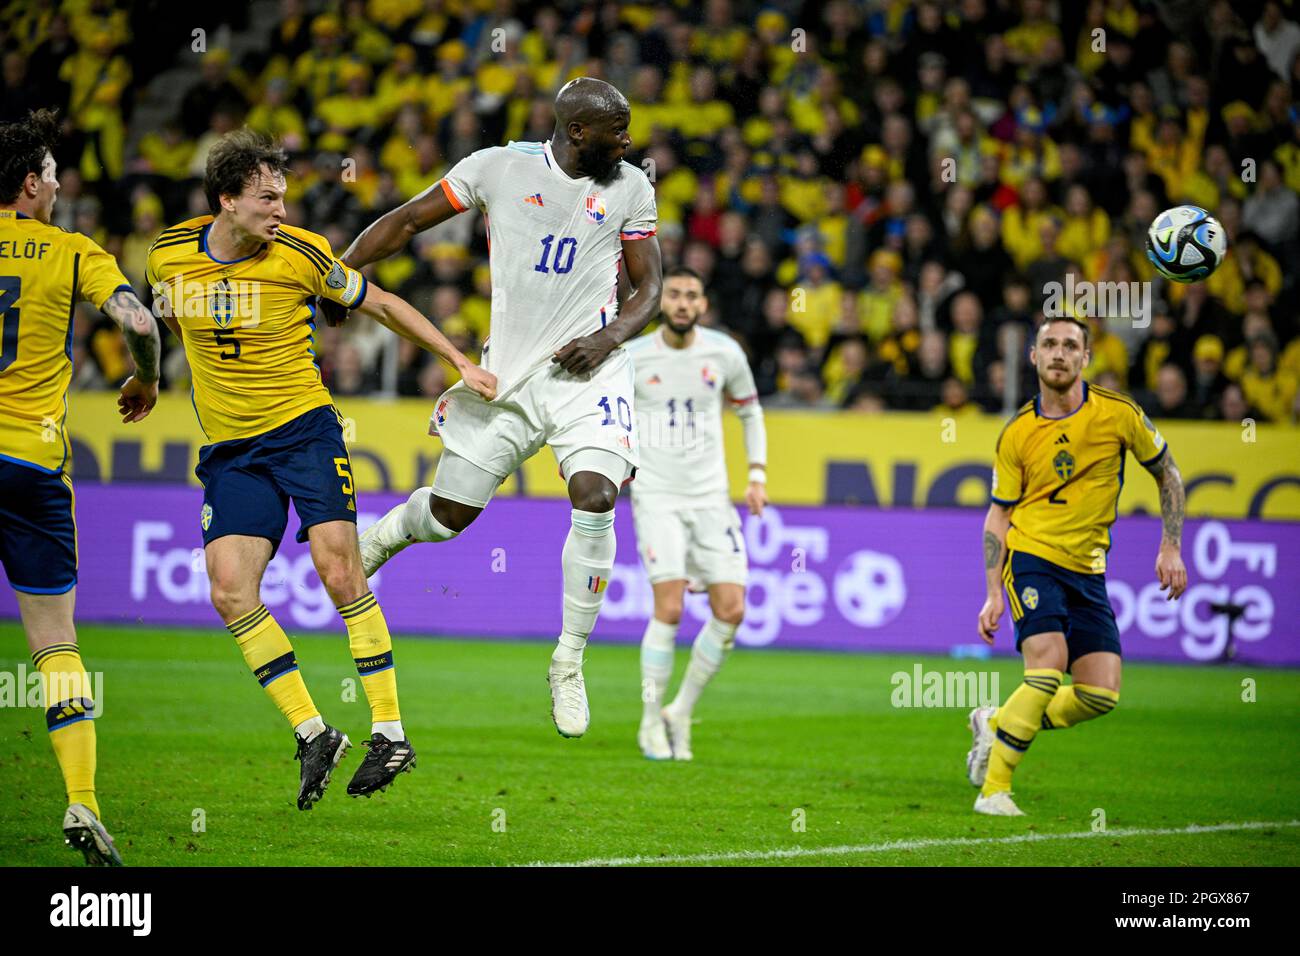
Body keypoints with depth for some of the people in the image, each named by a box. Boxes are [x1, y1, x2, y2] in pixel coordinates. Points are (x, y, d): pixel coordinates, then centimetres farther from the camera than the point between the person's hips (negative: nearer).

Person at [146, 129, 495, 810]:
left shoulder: (299, 255, -10)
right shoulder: (169, 255, -3)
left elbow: (380, 304, 4)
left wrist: (458, 359, 5)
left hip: (305, 428, -3)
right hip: (229, 448, 3)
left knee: (336, 566, -17)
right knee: (230, 591, -11)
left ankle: (390, 731, -9)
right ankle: (312, 734, -1)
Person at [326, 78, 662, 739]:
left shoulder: (629, 188, 2)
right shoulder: (500, 167, -2)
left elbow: (648, 289, 6)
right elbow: (408, 221, 4)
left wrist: (612, 336, -14)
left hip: (588, 370, 0)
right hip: (506, 375, 0)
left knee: (595, 499, -22)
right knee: (449, 515, 6)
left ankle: (568, 663, -5)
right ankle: (385, 534, 45)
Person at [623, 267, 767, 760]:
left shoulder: (724, 353, 2)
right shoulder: (631, 358, -4)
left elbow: (750, 410, 17)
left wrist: (757, 475, 9)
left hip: (711, 497, 3)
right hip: (656, 497, -3)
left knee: (731, 610, -6)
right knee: (669, 608, -17)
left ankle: (681, 712, 10)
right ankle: (651, 721, -2)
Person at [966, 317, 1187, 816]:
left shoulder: (1117, 413, -3)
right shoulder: (1017, 434, -3)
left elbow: (1167, 474, 9)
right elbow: (998, 515, 4)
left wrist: (1171, 548, 2)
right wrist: (993, 595, -4)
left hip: (1088, 570, 3)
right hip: (1031, 556, -3)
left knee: (1101, 695, -6)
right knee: (1047, 670, -22)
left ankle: (998, 724, 18)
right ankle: (993, 790, -13)